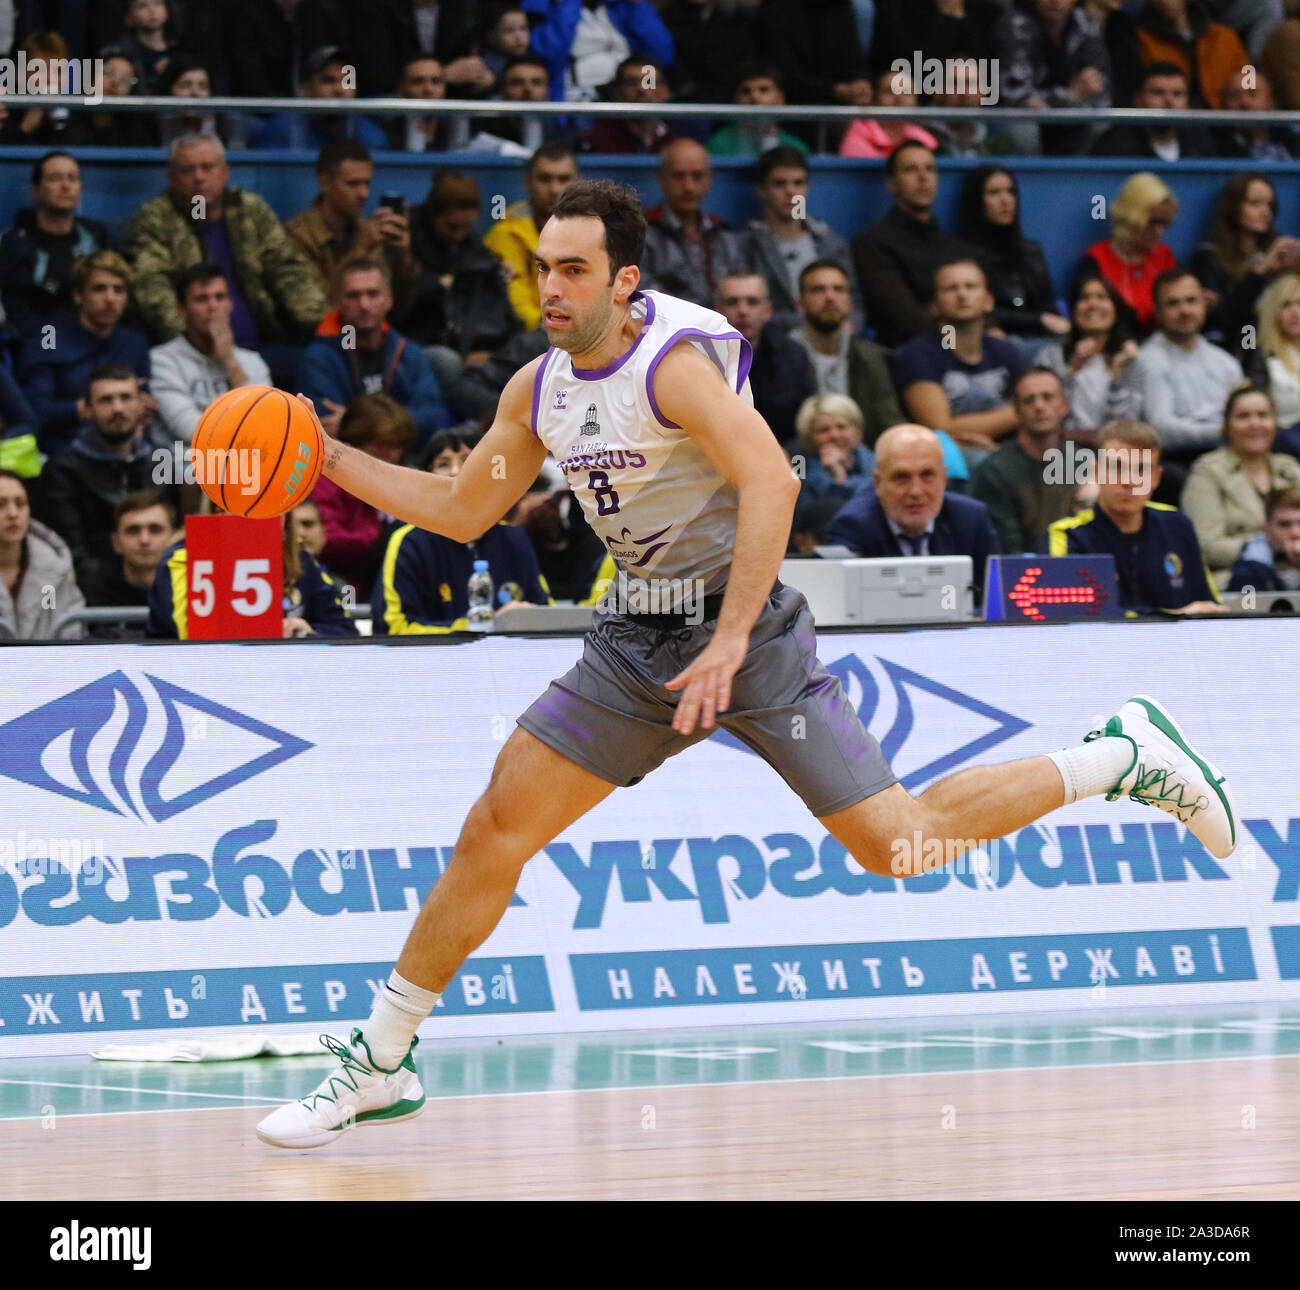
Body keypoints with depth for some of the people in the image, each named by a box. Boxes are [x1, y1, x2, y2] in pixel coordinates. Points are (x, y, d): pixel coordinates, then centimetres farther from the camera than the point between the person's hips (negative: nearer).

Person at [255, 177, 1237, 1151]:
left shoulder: (676, 362, -19)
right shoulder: (539, 390, 5)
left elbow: (770, 483, -30)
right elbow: (460, 511, 16)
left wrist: (730, 641, -34)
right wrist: (329, 459, 6)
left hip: (746, 626, -7)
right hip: (637, 640, 7)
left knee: (894, 843, -11)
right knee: (496, 829, -1)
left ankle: (1124, 755, 9)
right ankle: (379, 1065, 7)